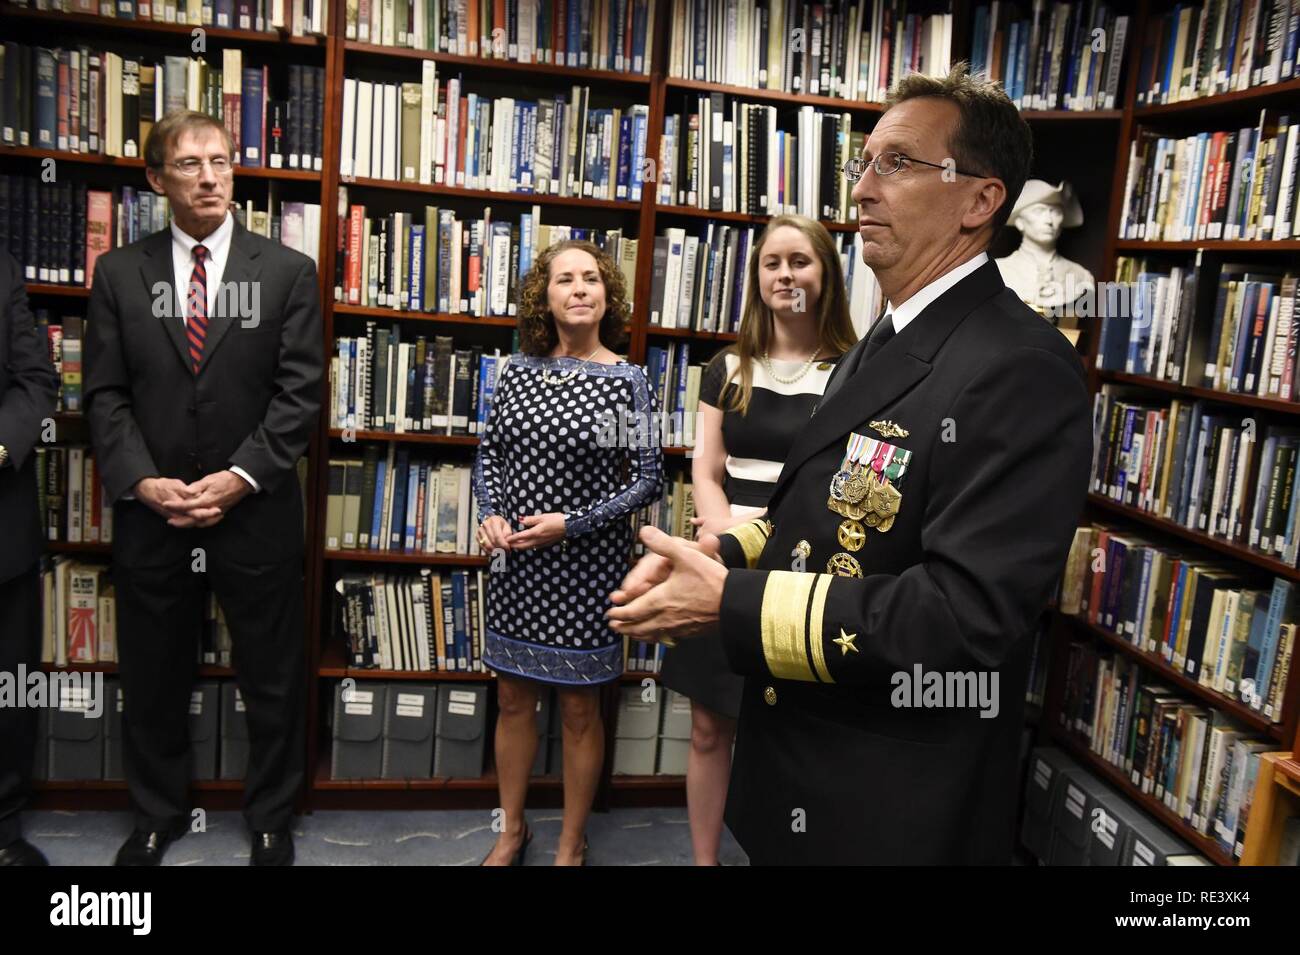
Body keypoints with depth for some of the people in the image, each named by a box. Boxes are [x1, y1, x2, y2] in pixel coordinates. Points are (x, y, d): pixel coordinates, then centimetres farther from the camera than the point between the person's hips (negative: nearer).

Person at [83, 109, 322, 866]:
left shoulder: (289, 272, 0)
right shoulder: (119, 273, 6)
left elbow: (299, 394, -5)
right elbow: (106, 394, 3)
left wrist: (239, 477, -15)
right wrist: (142, 482, -11)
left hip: (256, 512, -1)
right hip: (150, 514, 2)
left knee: (273, 681, 10)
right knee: (152, 680, 15)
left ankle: (272, 820, 30)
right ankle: (158, 815, 37)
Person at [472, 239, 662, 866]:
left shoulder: (626, 381, -8)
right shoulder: (518, 369, 3)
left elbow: (647, 480, -8)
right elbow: (488, 454, 12)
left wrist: (569, 524, -15)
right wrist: (489, 516, -6)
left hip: (586, 567, -4)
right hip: (515, 563, 4)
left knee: (579, 708, 9)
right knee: (513, 699, 14)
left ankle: (572, 844, 27)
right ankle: (511, 830, 33)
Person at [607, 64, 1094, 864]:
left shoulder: (1021, 372, -22)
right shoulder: (887, 342, 9)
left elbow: (968, 611, -29)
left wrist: (733, 606, -25)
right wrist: (720, 555, -4)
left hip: (893, 808, -8)